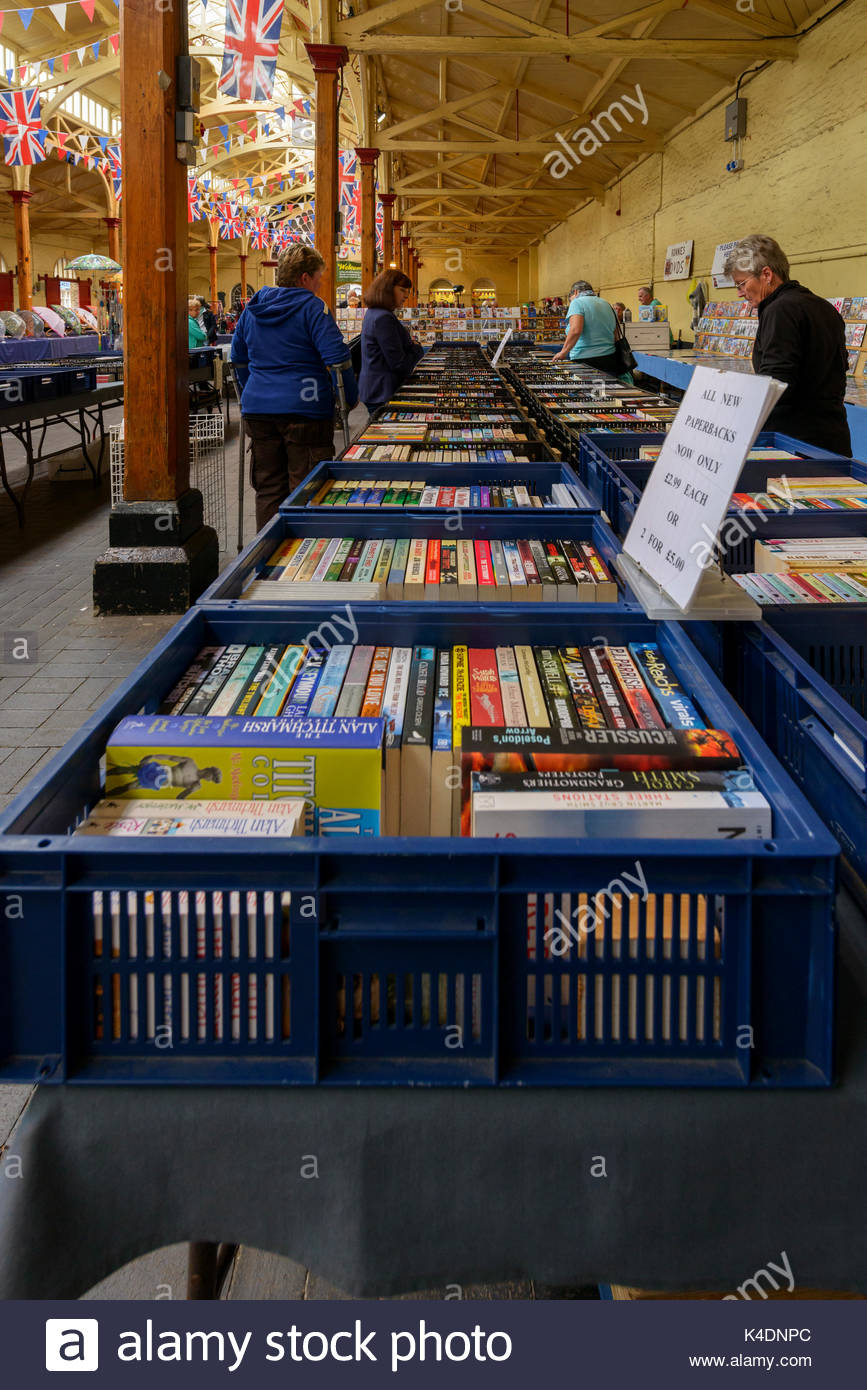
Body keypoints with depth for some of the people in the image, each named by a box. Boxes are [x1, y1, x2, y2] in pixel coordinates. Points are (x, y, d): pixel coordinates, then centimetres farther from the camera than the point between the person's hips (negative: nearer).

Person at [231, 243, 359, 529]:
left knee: (267, 489, 13)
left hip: (257, 409, 6)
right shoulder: (311, 308, -8)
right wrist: (351, 398, -3)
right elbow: (337, 358, -13)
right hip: (304, 410, -6)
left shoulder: (252, 309, 12)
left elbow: (239, 358, 21)